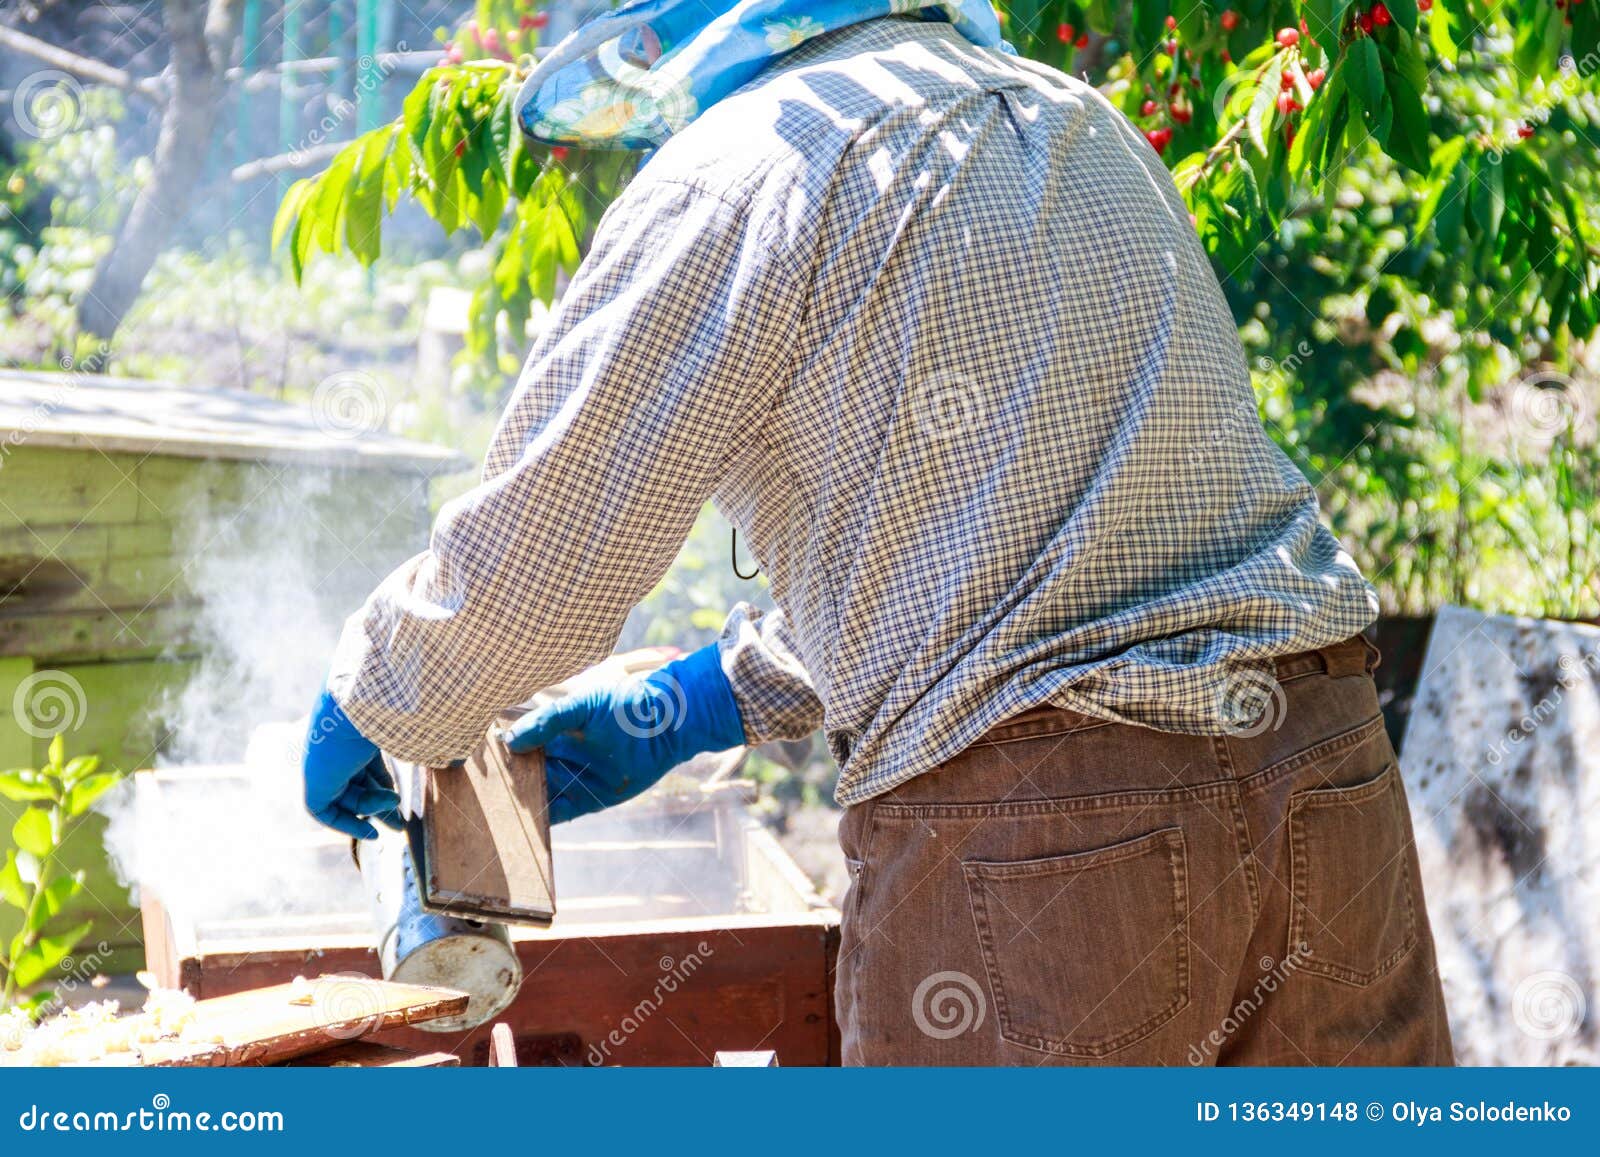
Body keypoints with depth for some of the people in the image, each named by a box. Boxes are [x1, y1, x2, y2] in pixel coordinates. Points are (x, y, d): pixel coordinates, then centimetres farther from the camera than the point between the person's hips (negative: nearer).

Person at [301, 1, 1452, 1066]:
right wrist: (678, 713, 30)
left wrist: (368, 717, 17)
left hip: (1038, 848, -7)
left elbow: (527, 566, -4)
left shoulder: (740, 166, -5)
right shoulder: (1079, 122, 20)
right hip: (1331, 777, 8)